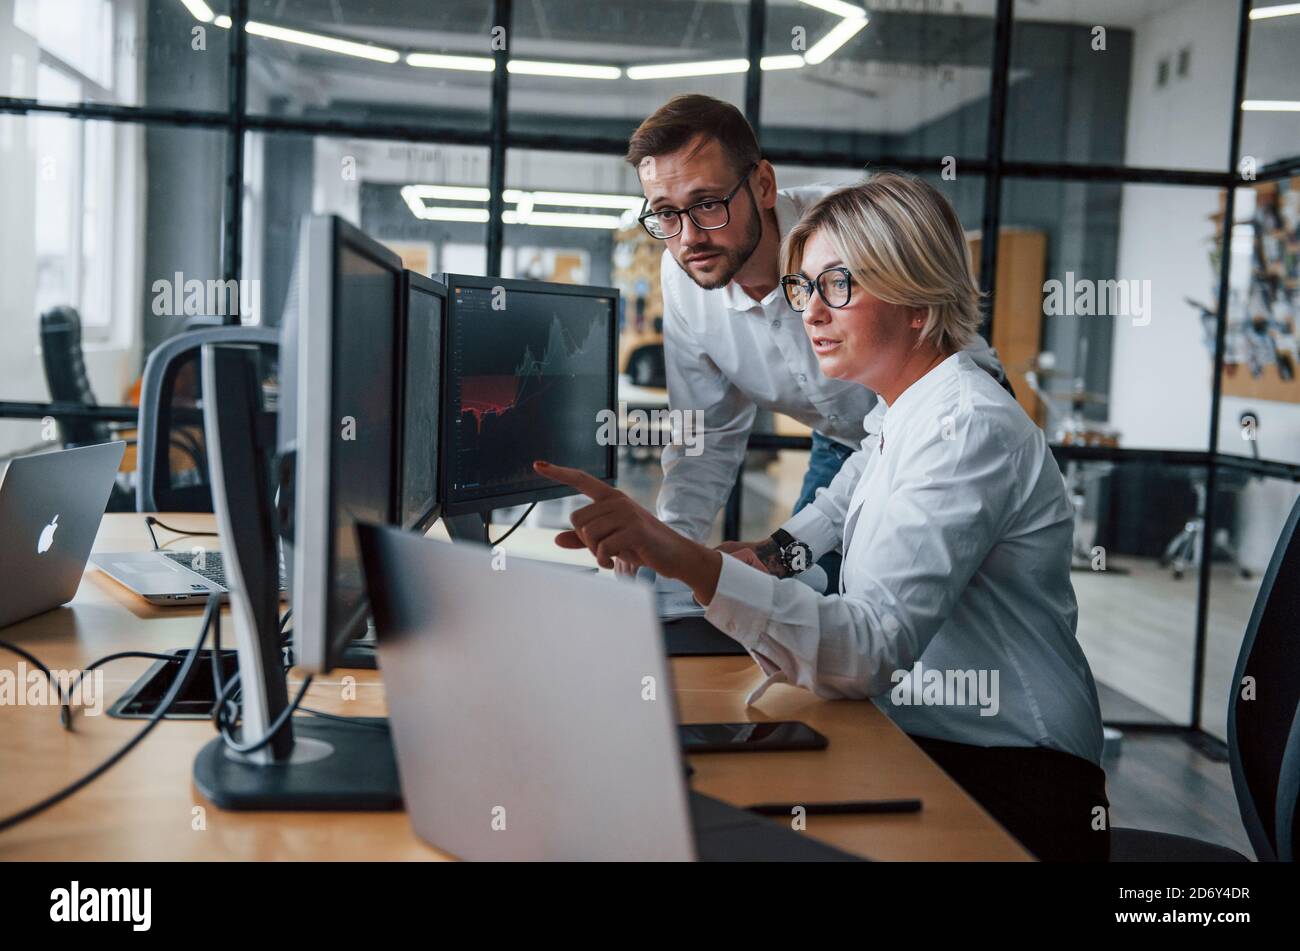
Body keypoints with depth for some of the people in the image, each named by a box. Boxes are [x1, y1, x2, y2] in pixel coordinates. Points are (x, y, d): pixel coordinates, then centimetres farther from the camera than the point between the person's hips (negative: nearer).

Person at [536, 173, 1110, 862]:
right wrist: (767, 556, 6)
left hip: (1006, 784, -8)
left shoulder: (969, 428, -21)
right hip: (919, 744, 8)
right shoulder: (898, 416, 9)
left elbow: (871, 649, -32)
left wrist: (688, 560, -42)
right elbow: (828, 520, 28)